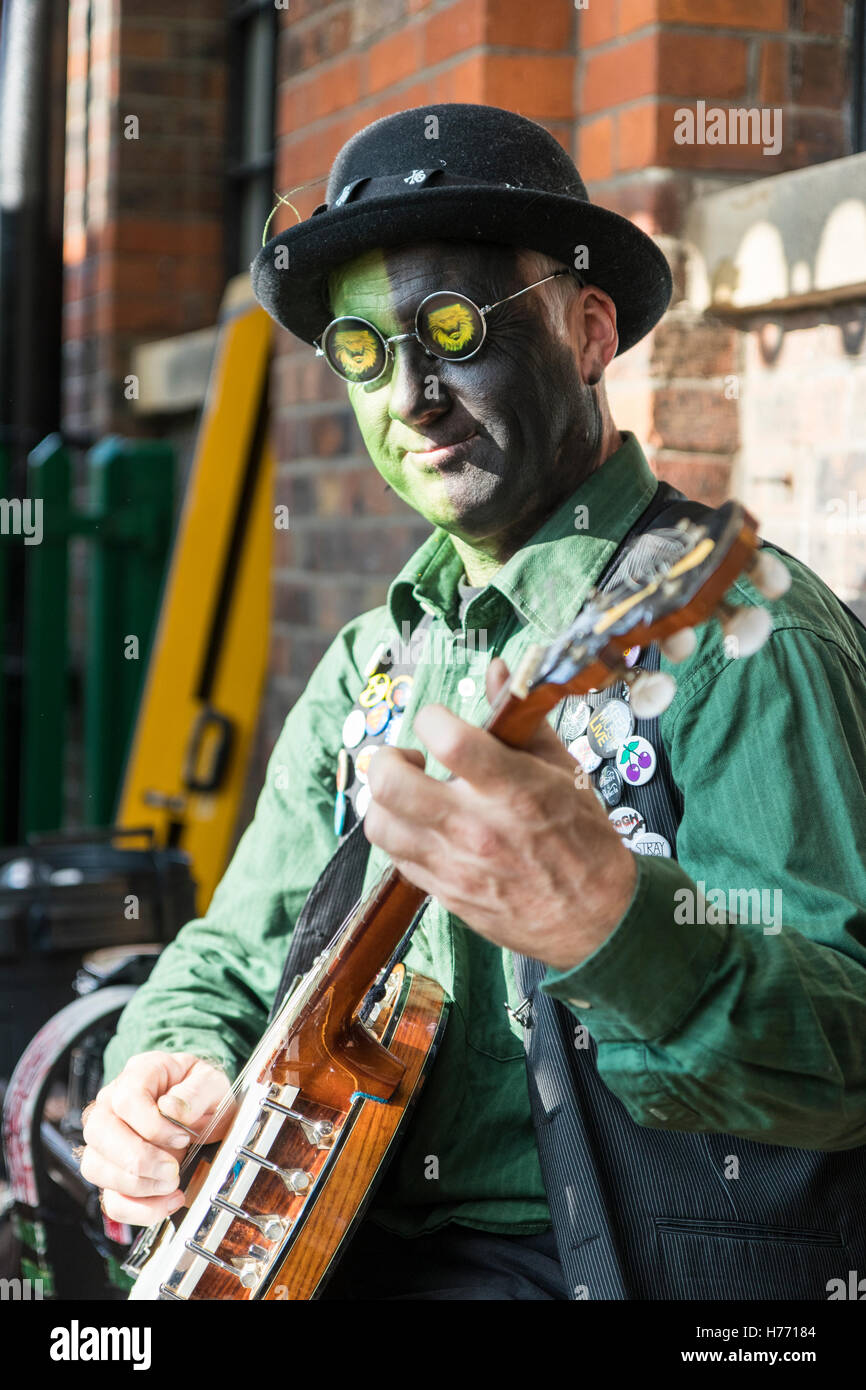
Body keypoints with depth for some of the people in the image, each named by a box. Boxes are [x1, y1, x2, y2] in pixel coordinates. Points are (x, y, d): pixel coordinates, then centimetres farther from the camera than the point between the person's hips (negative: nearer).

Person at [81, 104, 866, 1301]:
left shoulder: (737, 625, -12)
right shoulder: (367, 665, 11)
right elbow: (234, 964, 17)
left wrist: (610, 922, -40)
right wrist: (178, 1063, -5)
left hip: (642, 1257, -6)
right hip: (357, 1239, 6)